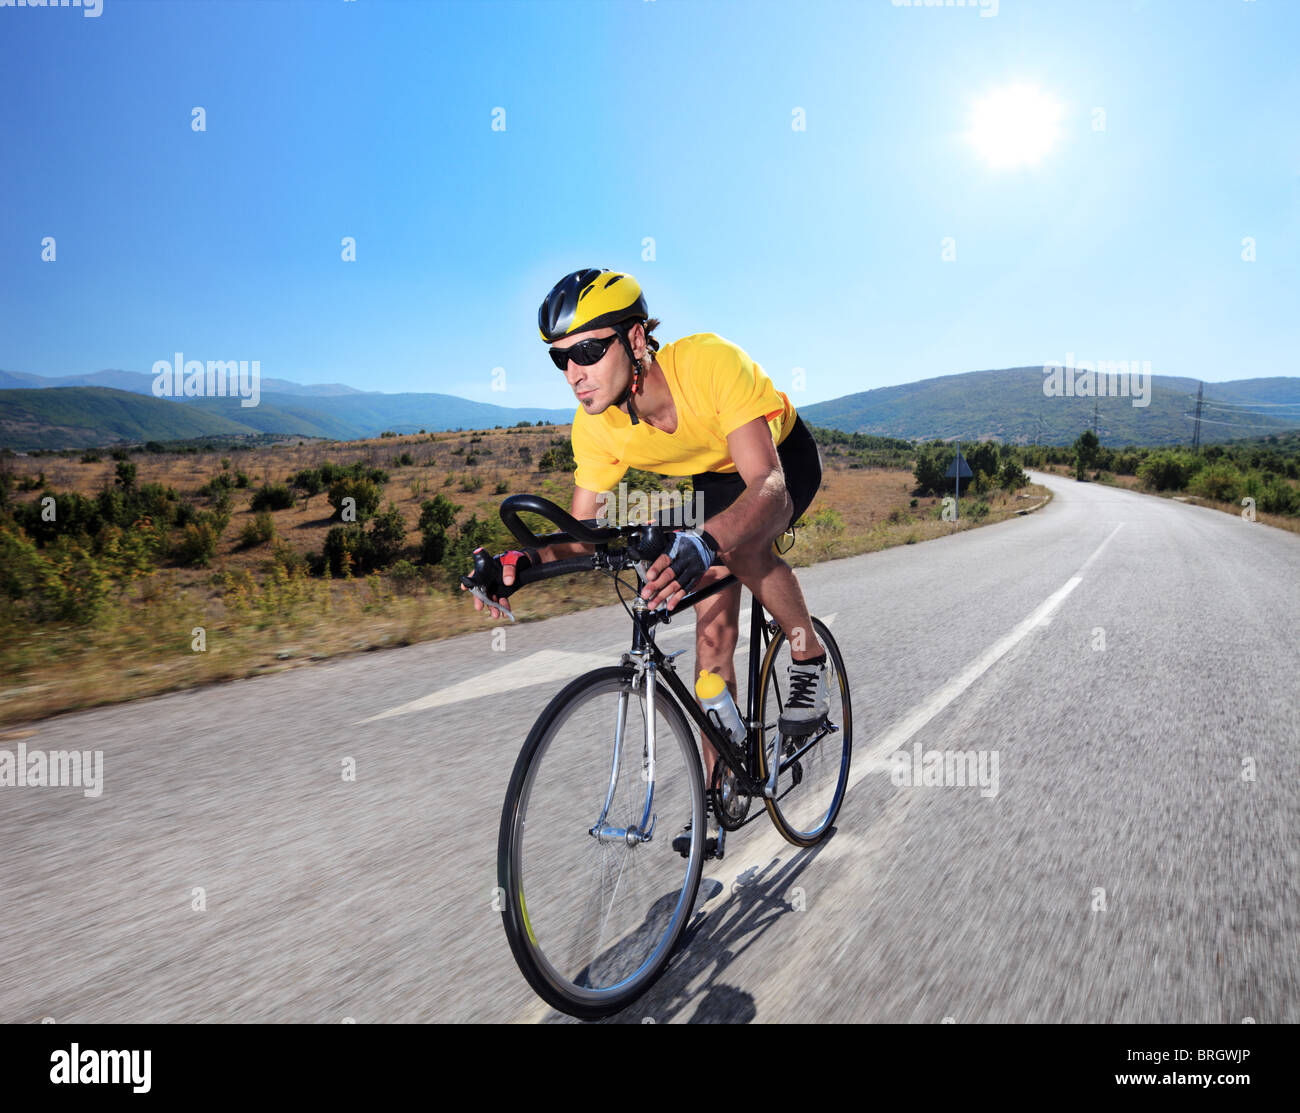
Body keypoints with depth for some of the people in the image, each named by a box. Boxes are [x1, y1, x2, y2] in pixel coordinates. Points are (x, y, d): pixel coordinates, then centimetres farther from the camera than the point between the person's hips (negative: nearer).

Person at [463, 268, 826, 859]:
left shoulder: (711, 362, -41)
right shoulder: (596, 426, -25)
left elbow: (768, 486, -49)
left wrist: (705, 545, -68)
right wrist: (524, 560, -36)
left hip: (785, 457, -4)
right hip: (712, 479, 5)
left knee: (740, 543, -37)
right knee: (713, 629, -2)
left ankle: (809, 658, -8)